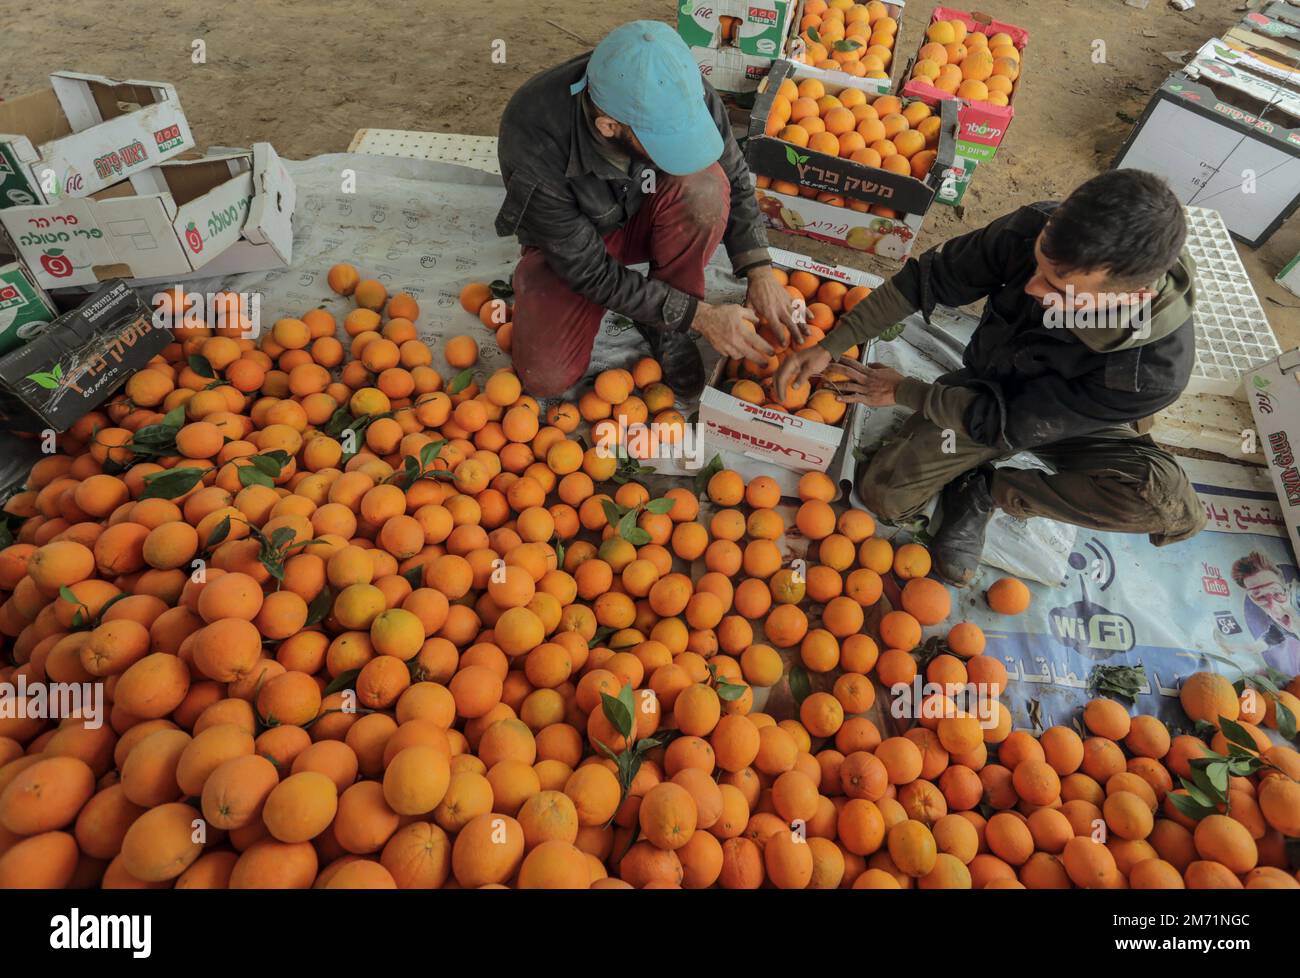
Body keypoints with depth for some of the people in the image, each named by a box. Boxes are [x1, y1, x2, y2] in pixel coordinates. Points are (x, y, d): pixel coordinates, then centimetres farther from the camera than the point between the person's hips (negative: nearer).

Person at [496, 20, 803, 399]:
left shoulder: (678, 91, -27)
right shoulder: (534, 141, -36)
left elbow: (734, 179, -9)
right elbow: (588, 270, -28)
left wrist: (760, 272, -21)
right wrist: (698, 316, -29)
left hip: (643, 218, 3)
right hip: (567, 243, -2)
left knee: (704, 186, -31)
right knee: (546, 377, -24)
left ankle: (665, 326, -10)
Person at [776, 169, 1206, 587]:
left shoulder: (1157, 368, -37)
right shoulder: (1033, 230, -31)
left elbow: (1009, 422, -28)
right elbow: (929, 278, -16)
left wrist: (902, 391, -18)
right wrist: (830, 346, -20)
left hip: (1068, 422, -1)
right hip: (989, 392, 2)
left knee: (1170, 504, -31)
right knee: (882, 494, -14)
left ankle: (986, 489, -9)